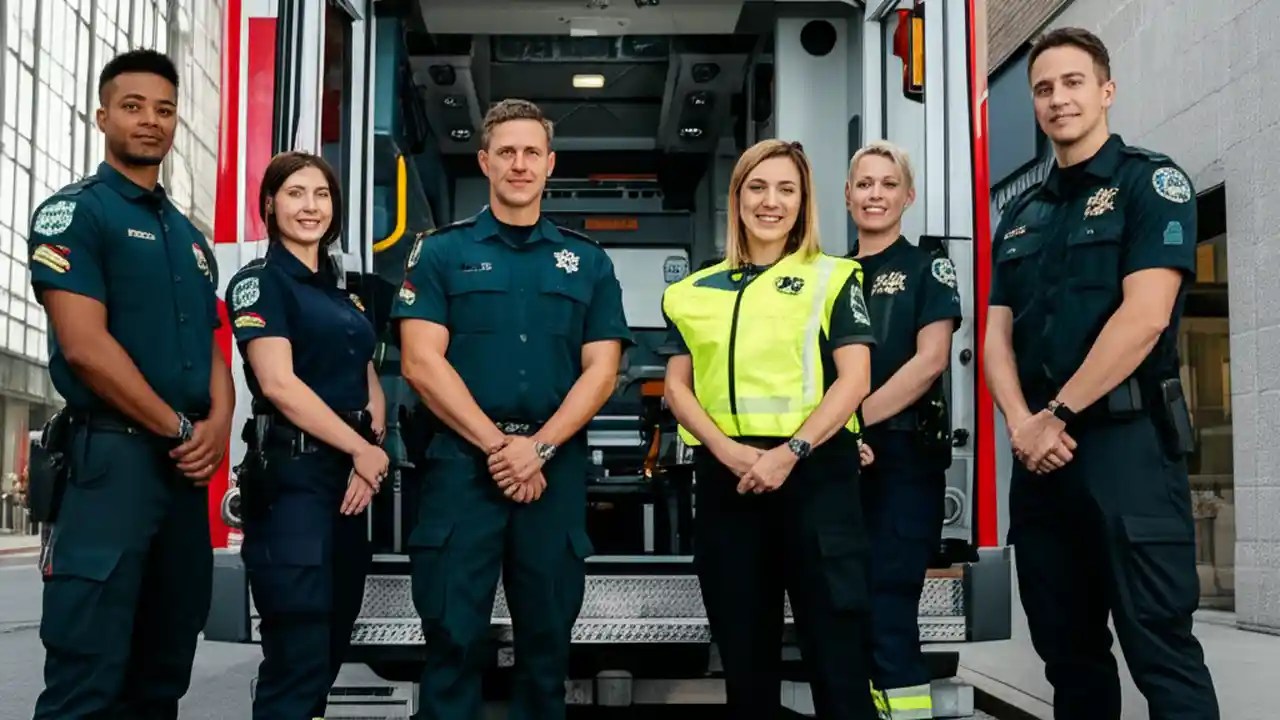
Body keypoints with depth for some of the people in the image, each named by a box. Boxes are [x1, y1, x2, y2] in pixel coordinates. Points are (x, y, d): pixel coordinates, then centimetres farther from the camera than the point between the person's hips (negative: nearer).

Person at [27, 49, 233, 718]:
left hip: (188, 466, 8)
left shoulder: (189, 236, 19)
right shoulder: (74, 212, -3)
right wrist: (179, 427, -11)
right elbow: (85, 345, -14)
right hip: (112, 456, -7)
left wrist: (217, 425, -3)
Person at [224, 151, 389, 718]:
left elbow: (371, 387, 16)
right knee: (300, 650, -12)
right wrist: (363, 451, -12)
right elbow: (279, 384, -16)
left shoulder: (343, 294, 18)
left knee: (334, 642, 11)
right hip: (293, 476, -8)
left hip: (351, 477, 8)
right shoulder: (260, 282, -5)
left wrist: (370, 456, -3)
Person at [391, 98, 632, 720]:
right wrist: (496, 443, -12)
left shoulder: (587, 261, 11)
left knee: (548, 637, 9)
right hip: (461, 461, -2)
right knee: (454, 636, 0)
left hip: (556, 468, 2)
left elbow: (600, 370, 3)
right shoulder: (440, 252, 5)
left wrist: (538, 446, -11)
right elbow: (422, 363, -4)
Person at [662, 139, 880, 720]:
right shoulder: (696, 292, 14)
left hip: (814, 470, -3)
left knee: (835, 640, -3)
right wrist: (724, 448, -9)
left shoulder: (832, 278, 6)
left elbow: (854, 379, -3)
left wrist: (790, 452, -14)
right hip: (724, 476, 3)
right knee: (742, 644, 11)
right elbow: (677, 386, 10)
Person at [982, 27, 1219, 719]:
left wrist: (1058, 413, -12)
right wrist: (1022, 423, -8)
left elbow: (1145, 315, -13)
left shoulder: (1152, 182, 0)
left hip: (1126, 438, -6)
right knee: (1066, 648, 12)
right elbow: (996, 332, 11)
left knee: (1159, 646, -7)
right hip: (1039, 449, 7)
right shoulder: (1020, 214, 18)